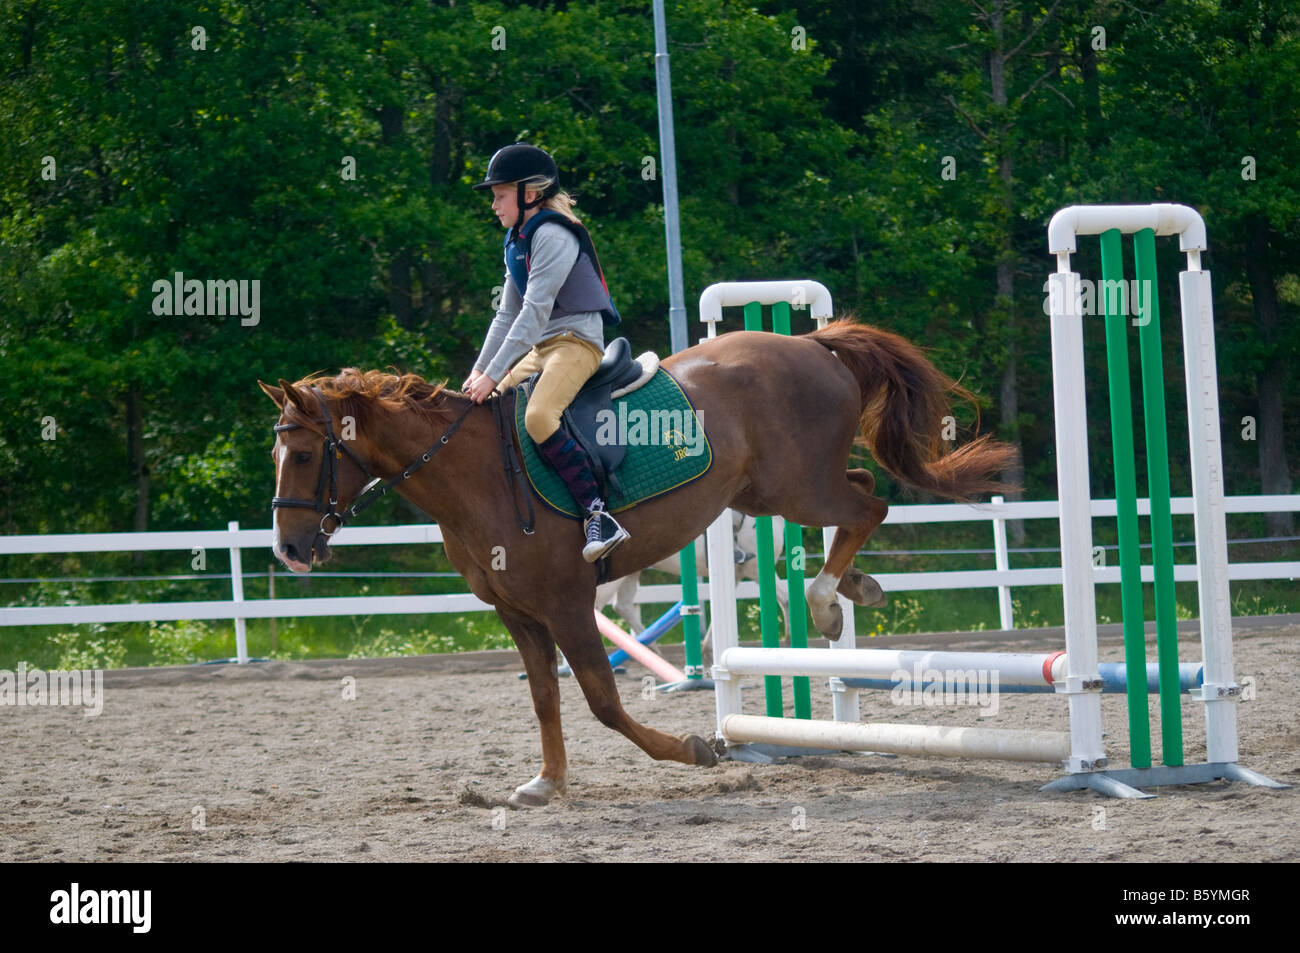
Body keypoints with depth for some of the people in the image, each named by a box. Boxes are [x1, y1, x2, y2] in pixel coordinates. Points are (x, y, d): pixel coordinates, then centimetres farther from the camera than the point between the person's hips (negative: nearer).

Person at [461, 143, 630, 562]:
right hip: (541, 348, 10)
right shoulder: (517, 241, 15)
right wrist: (479, 371, 11)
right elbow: (508, 315, 20)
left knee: (538, 417, -31)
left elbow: (535, 312, -21)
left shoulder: (552, 236, -16)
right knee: (486, 407, 10)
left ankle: (599, 517, -33)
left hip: (576, 341, -10)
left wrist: (493, 375, -23)